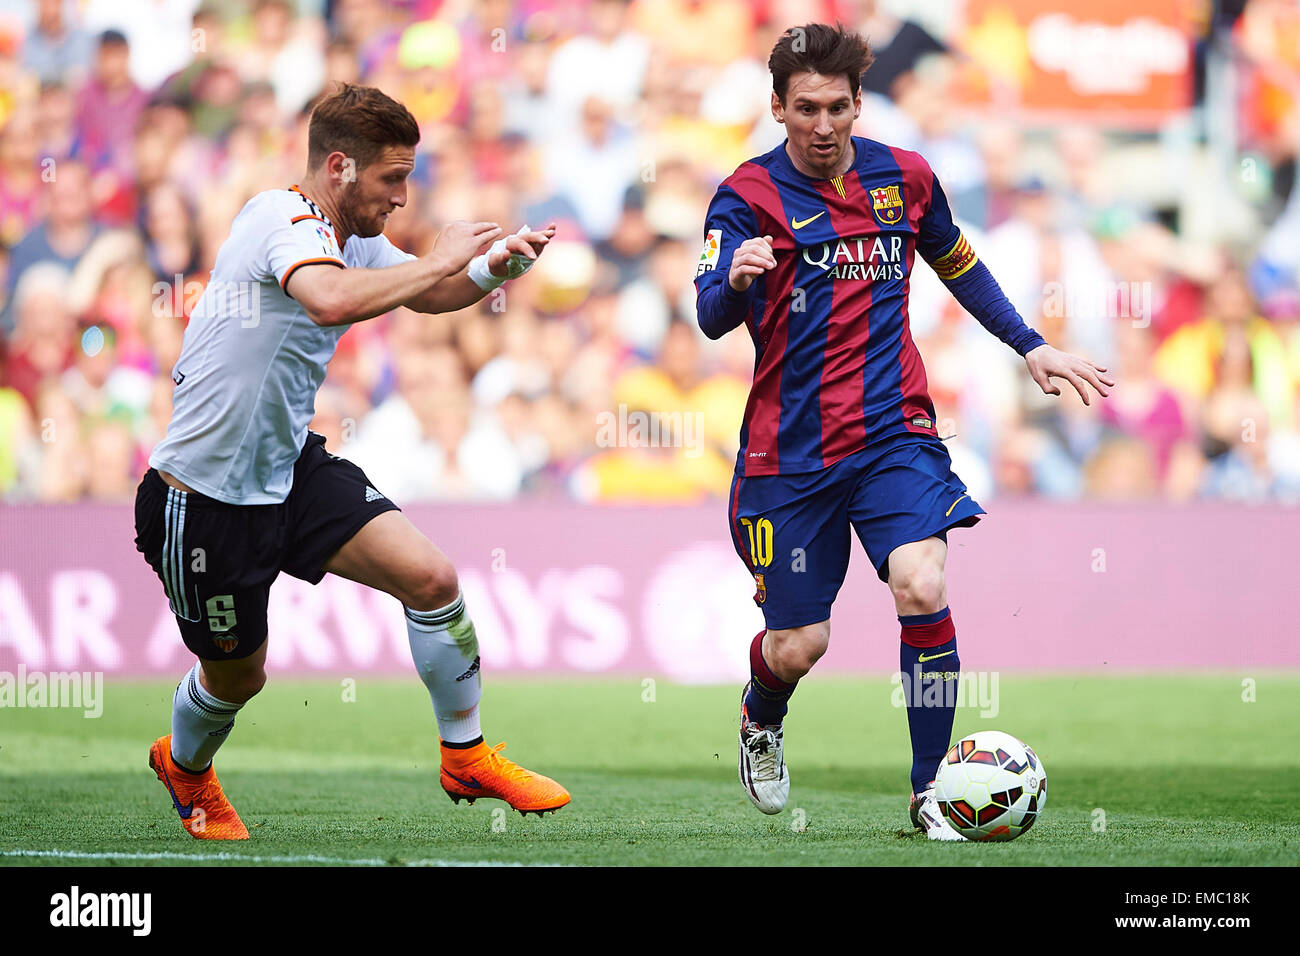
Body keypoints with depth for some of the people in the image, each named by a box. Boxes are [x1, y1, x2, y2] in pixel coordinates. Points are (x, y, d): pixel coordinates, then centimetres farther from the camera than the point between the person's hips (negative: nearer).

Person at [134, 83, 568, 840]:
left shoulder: (350, 238, 5)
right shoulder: (289, 222, -22)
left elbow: (430, 293, 24)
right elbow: (333, 300, -45)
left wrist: (495, 265, 2)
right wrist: (440, 260, -32)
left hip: (290, 467, 8)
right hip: (203, 499, -8)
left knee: (431, 578, -9)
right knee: (236, 671, 12)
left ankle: (467, 759, 9)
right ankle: (185, 765, 47)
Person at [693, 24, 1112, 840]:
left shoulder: (905, 177, 5)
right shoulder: (749, 194, -7)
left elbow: (959, 267, 24)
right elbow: (711, 318, -21)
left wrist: (1031, 345, 21)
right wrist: (735, 279, -43)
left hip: (894, 430, 2)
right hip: (790, 449, -2)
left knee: (923, 588, -22)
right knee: (799, 644, 2)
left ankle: (931, 793, -9)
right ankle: (761, 720, 40)